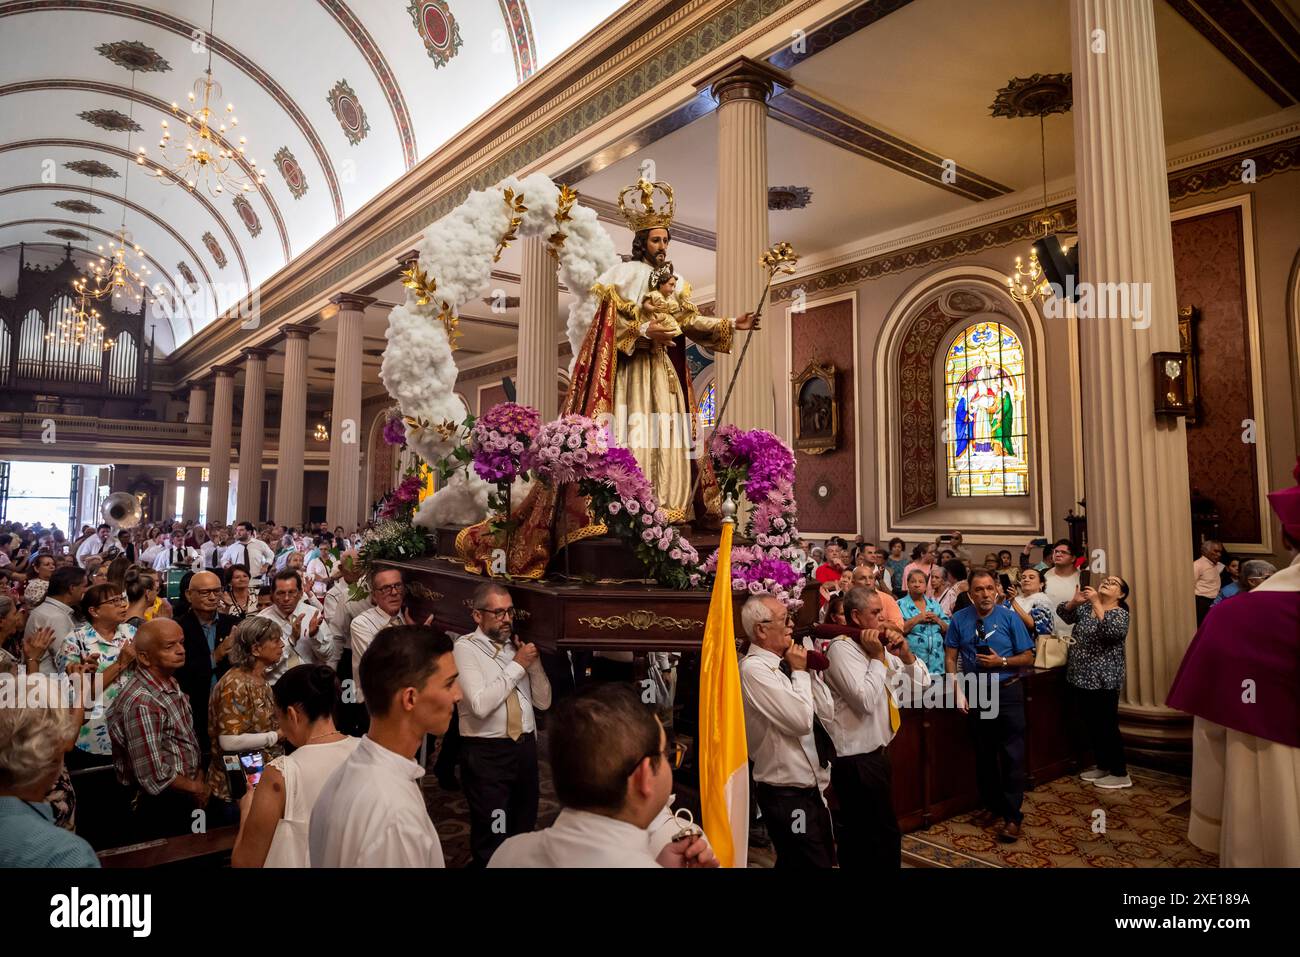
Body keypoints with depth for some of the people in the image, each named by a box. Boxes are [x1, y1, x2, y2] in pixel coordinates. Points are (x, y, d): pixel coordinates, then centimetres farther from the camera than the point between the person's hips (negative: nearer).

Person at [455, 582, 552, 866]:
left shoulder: (517, 645, 7)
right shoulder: (466, 648, -9)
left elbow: (543, 702, 8)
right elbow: (481, 705, -21)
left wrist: (533, 660, -6)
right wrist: (517, 665, -17)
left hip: (525, 747, 6)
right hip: (486, 753, -6)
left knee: (524, 831, 20)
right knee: (492, 841, 3)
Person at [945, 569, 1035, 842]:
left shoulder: (1009, 617, -6)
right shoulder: (959, 620, -1)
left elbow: (1028, 657, -2)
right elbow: (950, 658, 1)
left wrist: (1001, 661, -18)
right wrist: (958, 691, -8)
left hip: (1007, 692, -2)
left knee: (1012, 755, -2)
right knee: (983, 754, 14)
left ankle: (1012, 815, 7)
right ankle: (990, 805, 29)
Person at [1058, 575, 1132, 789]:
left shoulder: (1120, 613, -8)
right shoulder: (1085, 607, 11)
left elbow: (1111, 631, -27)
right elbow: (1062, 613, 7)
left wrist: (1096, 603, -28)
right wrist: (1075, 600, -11)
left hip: (1103, 680, -7)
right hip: (1080, 677, 7)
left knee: (1107, 727, -1)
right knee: (1090, 726, 15)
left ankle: (1120, 774, 10)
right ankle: (1103, 766, 28)